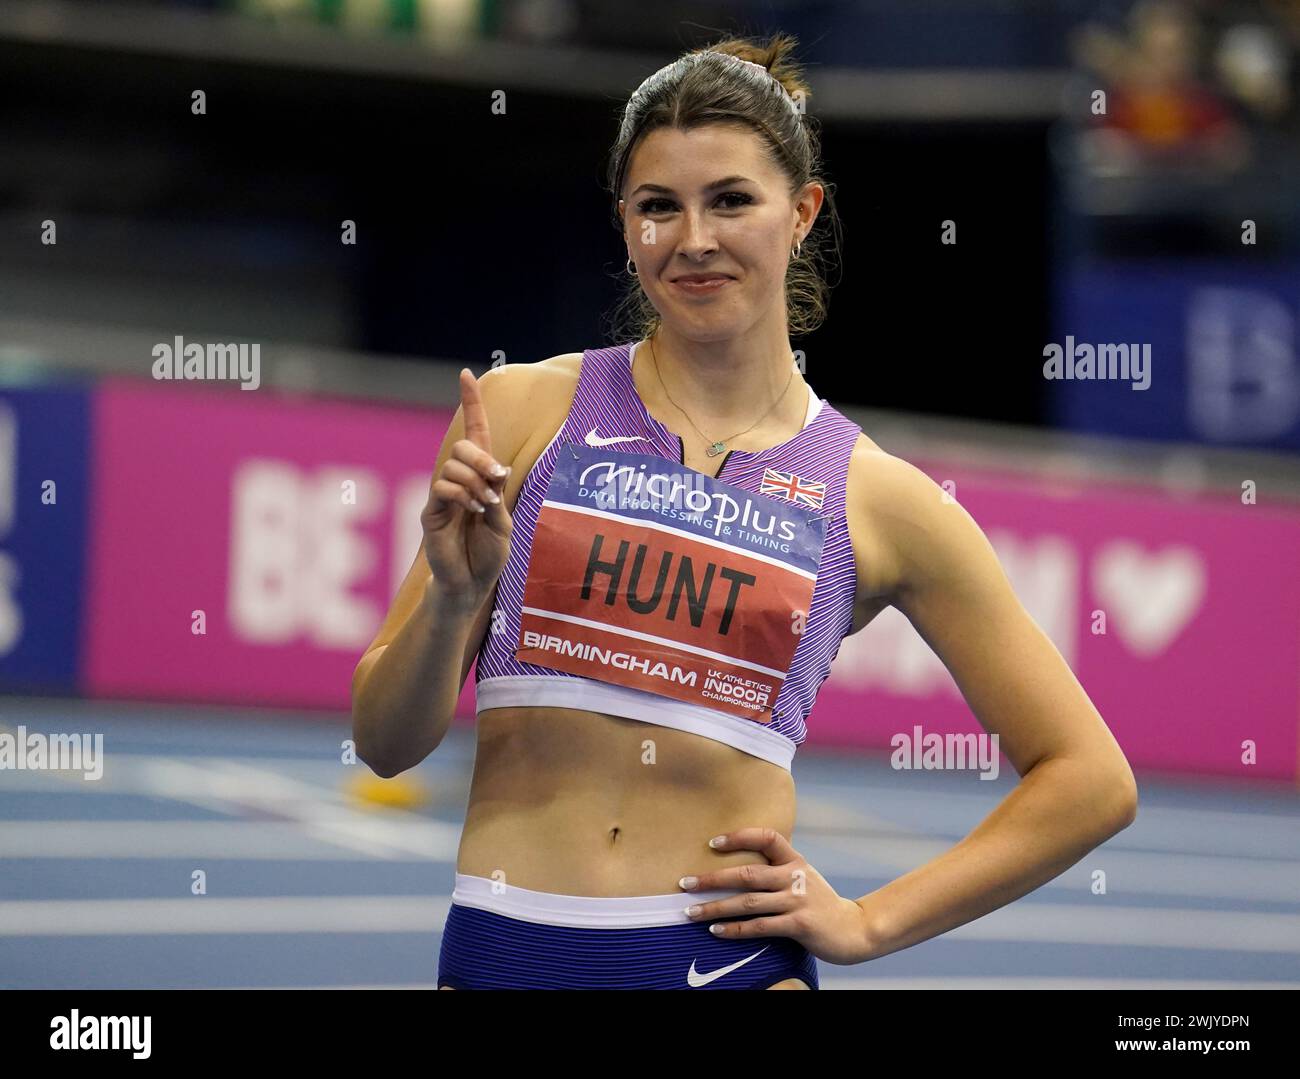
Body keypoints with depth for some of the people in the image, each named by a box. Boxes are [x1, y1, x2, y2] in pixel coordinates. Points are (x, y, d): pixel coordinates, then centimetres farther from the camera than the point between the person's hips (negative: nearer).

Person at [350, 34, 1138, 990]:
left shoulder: (875, 498, 3)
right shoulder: (523, 412, 4)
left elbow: (1092, 784, 8)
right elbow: (387, 741, 4)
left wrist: (868, 924, 3)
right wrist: (451, 596, -14)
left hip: (726, 961, -1)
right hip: (499, 956, 1)